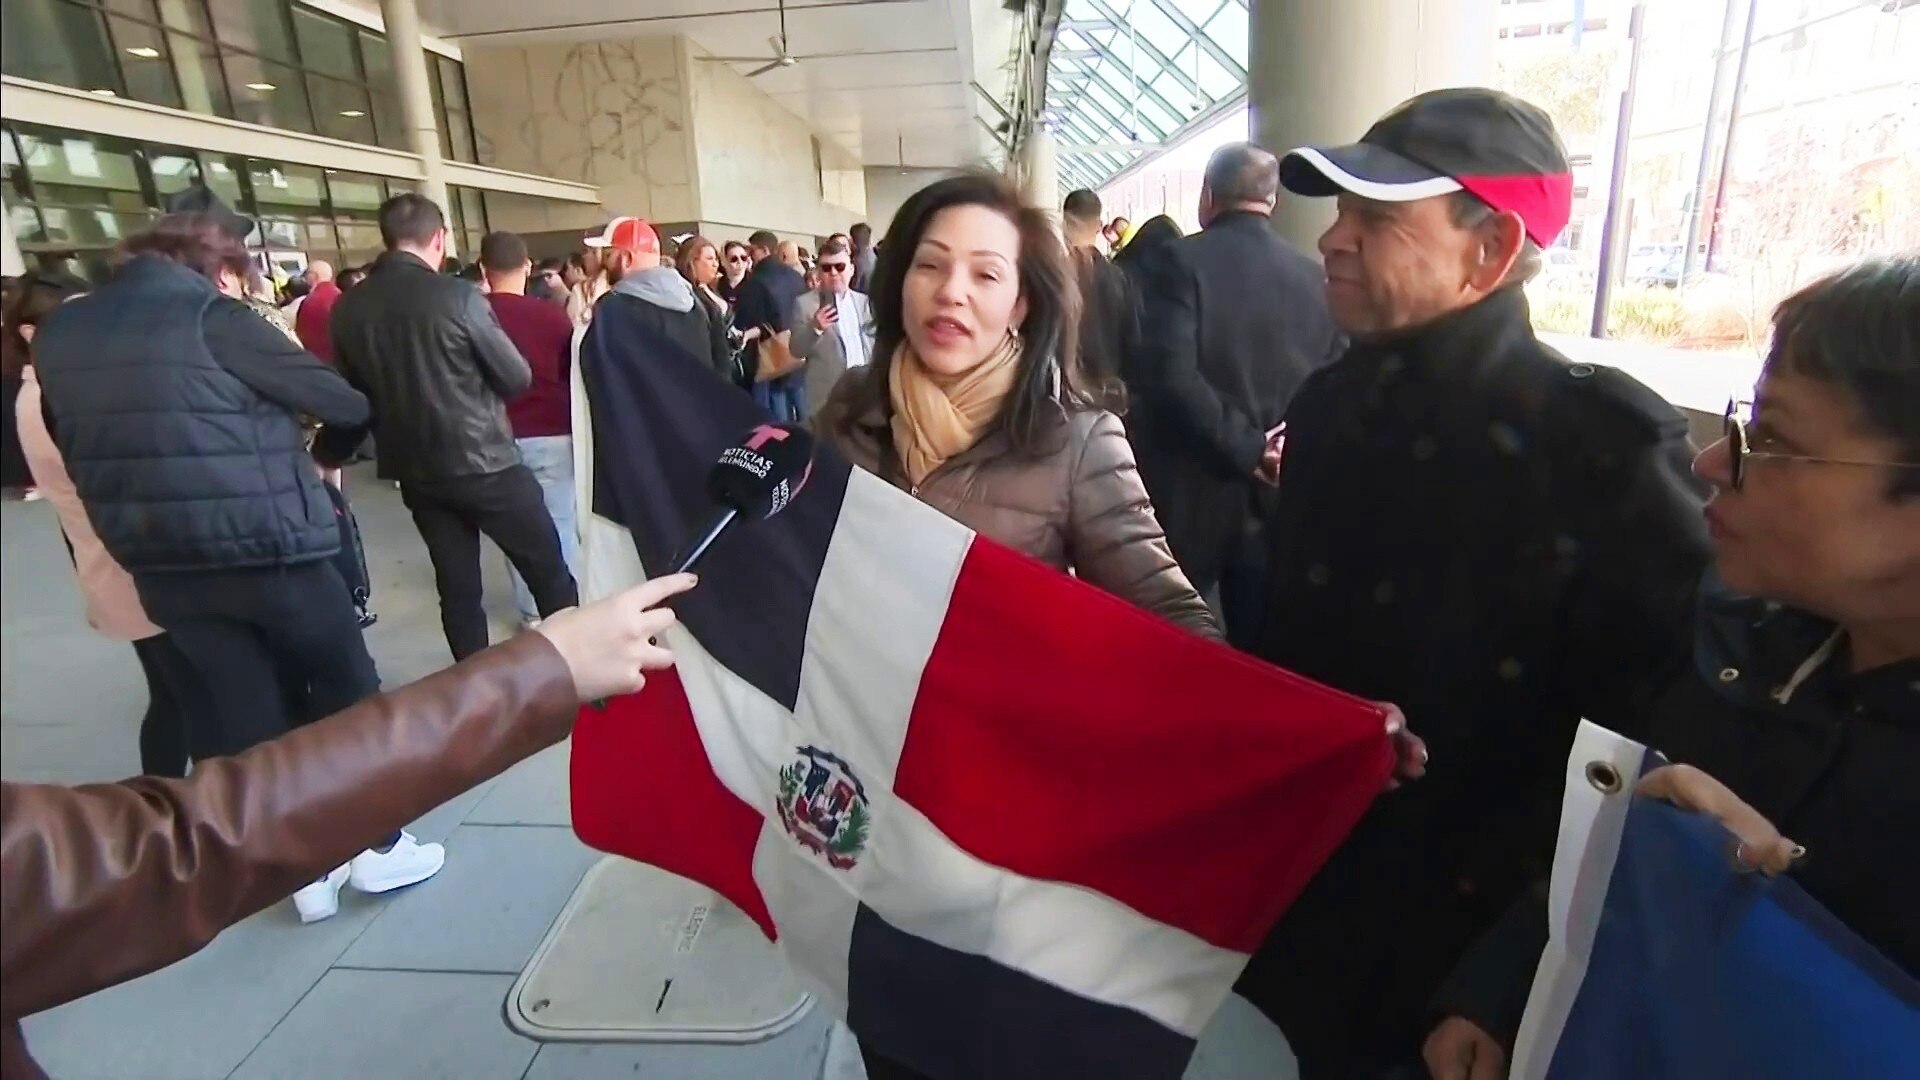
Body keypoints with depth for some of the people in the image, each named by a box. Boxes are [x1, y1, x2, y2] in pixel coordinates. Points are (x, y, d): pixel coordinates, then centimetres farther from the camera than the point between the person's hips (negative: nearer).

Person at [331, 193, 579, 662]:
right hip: (485, 460, -5)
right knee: (549, 574, 7)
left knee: (457, 587, 13)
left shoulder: (348, 308, -1)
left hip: (416, 470, 5)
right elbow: (518, 378, -9)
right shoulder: (457, 295, -14)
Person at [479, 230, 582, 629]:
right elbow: (575, 372, 2)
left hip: (498, 438, 1)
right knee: (562, 527, 7)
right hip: (552, 435, -1)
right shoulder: (552, 315, -9)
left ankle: (532, 612, 16)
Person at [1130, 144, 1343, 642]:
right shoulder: (1314, 277, 5)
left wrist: (1247, 448, -14)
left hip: (1189, 501, -4)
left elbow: (1168, 375, -20)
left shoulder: (1182, 262, -8)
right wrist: (1259, 448, 5)